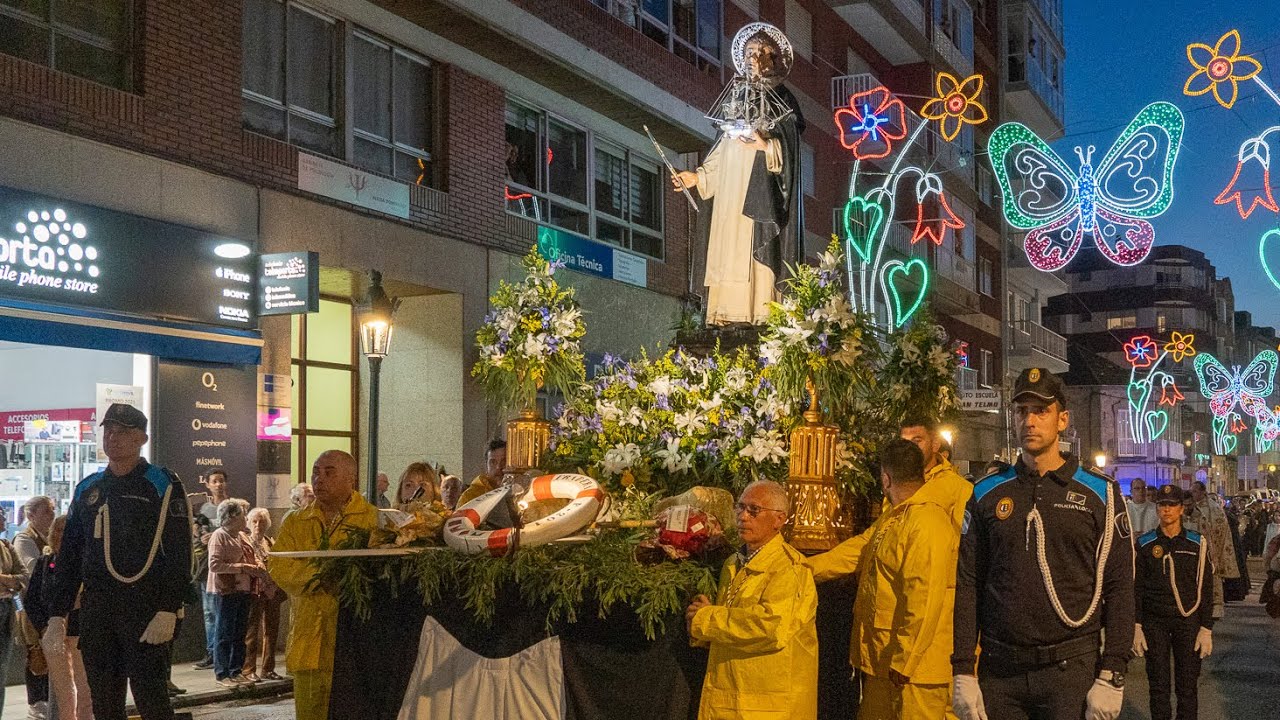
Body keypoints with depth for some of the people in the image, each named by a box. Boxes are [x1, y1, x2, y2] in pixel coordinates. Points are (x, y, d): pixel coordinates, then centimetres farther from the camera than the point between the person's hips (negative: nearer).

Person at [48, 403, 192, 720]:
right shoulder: (87, 489, 15)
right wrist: (57, 613, 11)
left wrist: (168, 610, -18)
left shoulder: (163, 485, -3)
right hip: (96, 611, 6)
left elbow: (179, 554, -9)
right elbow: (68, 556, 17)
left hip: (146, 611, -6)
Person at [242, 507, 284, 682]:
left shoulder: (271, 543, 17)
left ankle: (267, 669, 16)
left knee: (271, 631, 9)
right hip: (254, 592, -6)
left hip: (272, 593, 6)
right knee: (252, 632, -5)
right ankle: (248, 670, 0)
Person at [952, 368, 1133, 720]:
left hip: (1071, 668, -2)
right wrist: (963, 672, -2)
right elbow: (968, 585, 5)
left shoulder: (1100, 493, 2)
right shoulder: (987, 493, 7)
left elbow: (1118, 588, -1)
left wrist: (1111, 676, -8)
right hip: (998, 670, 2)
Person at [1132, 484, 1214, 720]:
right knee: (1158, 684, 5)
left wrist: (1206, 629, -2)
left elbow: (1205, 589, 3)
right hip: (1154, 622, 1)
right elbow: (1136, 588, 4)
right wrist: (1136, 626, -2)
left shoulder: (1197, 544, 3)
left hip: (1188, 621, 0)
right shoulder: (1145, 544, 4)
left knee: (1187, 685, 2)